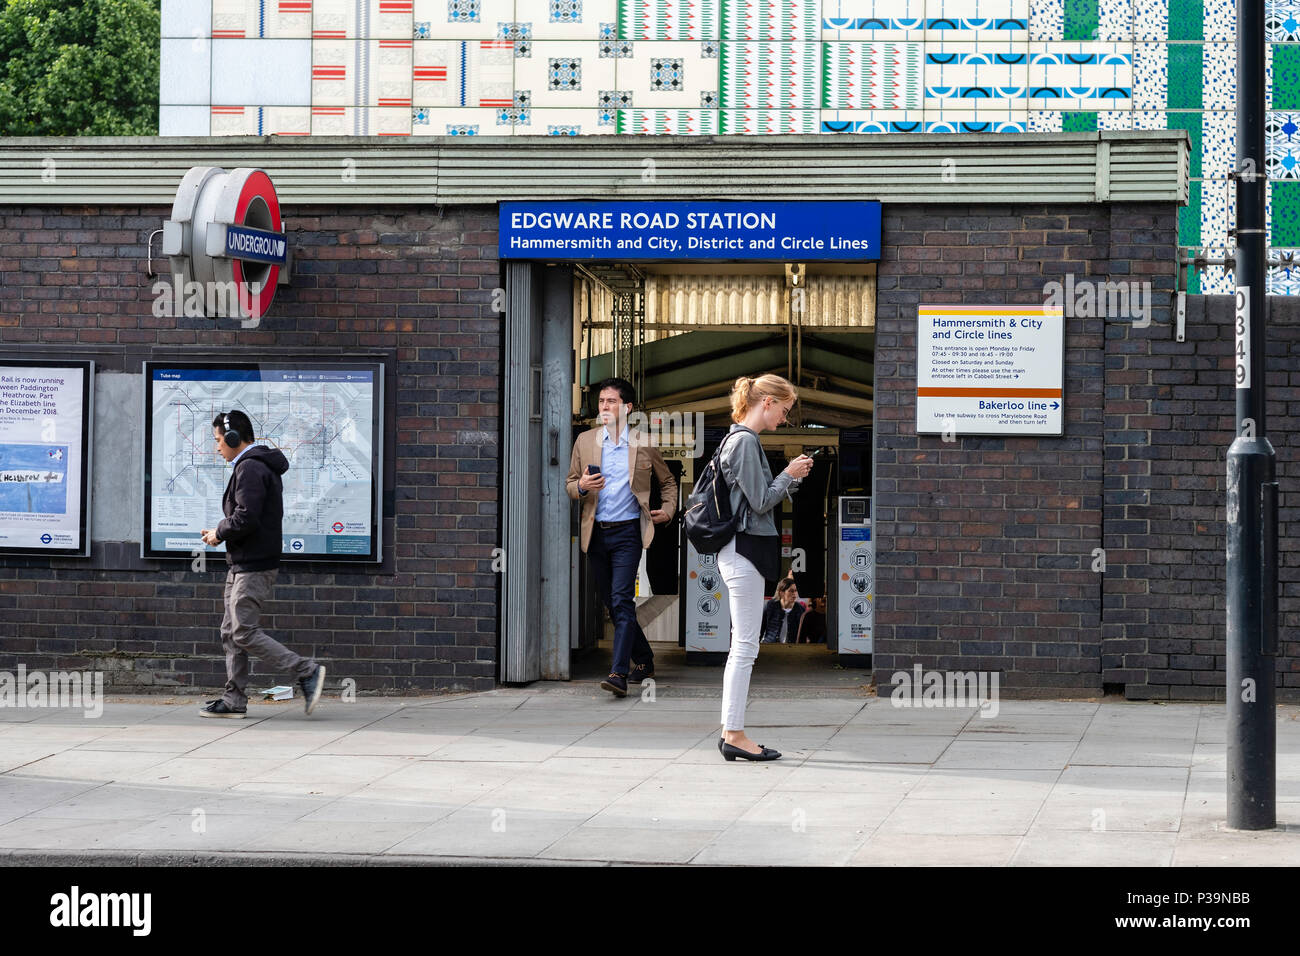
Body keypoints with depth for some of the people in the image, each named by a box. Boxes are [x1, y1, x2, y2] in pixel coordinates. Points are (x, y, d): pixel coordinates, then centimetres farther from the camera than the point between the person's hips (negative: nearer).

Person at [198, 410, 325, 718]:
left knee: (244, 633, -11)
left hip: (253, 567, -11)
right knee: (231, 633, 10)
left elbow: (246, 519, -24)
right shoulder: (260, 467, 19)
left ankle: (307, 672, -9)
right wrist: (221, 533, 12)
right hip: (243, 565, 11)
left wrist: (219, 534, -8)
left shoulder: (250, 468, -15)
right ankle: (234, 699, 11)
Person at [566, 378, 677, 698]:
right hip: (595, 532, 4)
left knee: (621, 600, -15)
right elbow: (570, 483, 11)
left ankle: (619, 673, -21)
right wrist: (581, 487, -11)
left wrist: (668, 509, 2)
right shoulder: (585, 441, 9)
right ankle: (644, 660, 28)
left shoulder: (644, 443, 4)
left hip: (627, 531, -4)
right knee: (612, 602, 11)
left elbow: (668, 481, 18)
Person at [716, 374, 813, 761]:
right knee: (746, 646, -7)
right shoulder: (745, 442, -14)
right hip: (744, 550, -10)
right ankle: (735, 733, -5)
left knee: (741, 646, 11)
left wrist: (791, 477, 13)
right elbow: (760, 502, -16)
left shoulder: (739, 439, 16)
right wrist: (790, 475, -3)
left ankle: (730, 730, 13)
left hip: (740, 551, 10)